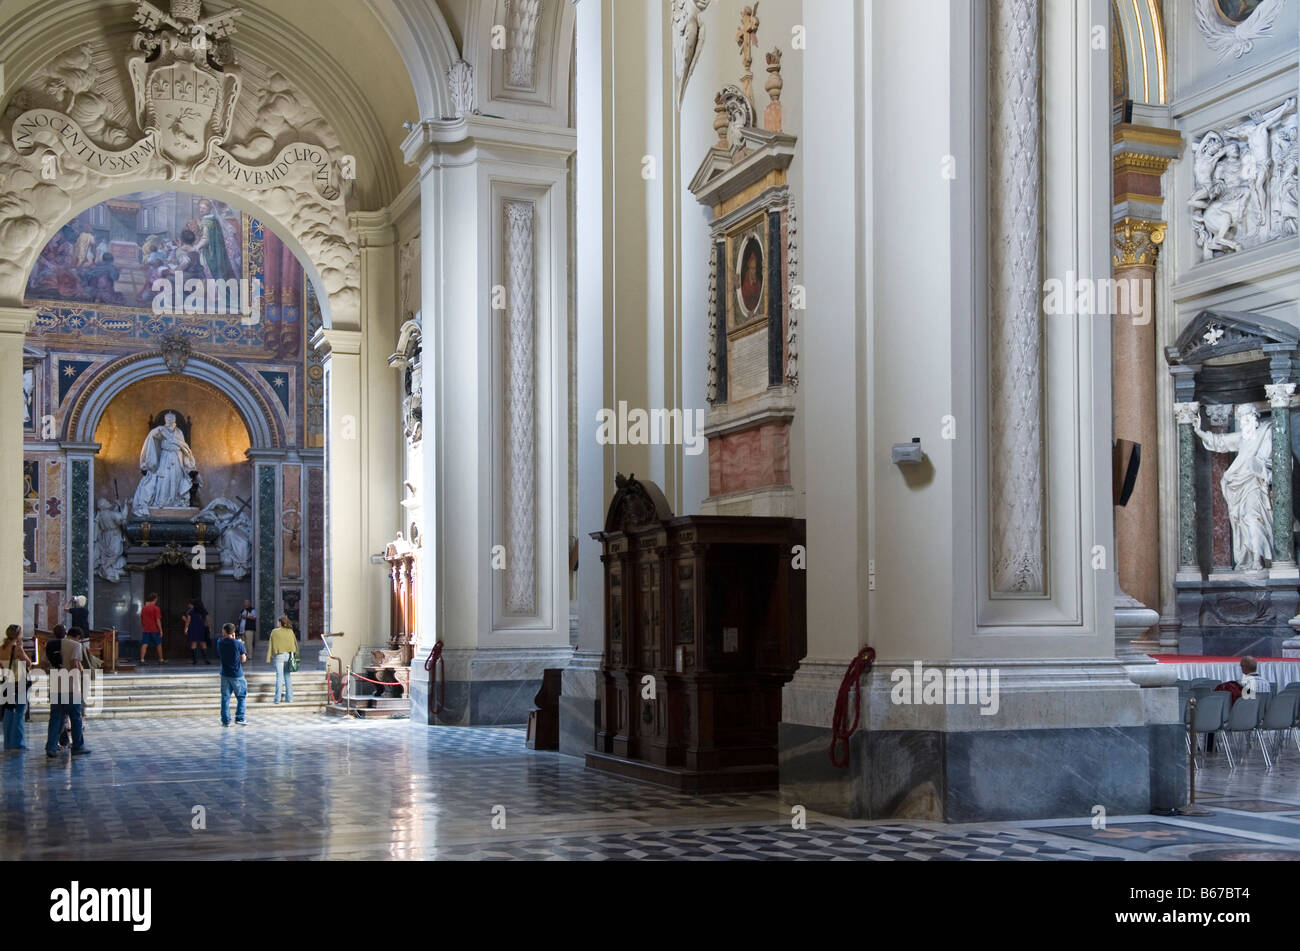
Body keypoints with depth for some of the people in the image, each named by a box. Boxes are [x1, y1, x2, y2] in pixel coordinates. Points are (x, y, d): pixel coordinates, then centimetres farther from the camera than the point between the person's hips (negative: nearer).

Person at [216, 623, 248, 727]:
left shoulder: (220, 643, -2)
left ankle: (225, 720, 8)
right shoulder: (238, 644, -11)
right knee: (241, 697, 12)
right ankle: (239, 718, 8)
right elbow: (243, 659, -7)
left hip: (225, 674, 3)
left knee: (225, 698, 9)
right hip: (237, 675, -3)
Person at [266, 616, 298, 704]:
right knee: (287, 677, 9)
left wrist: (268, 658, 2)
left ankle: (277, 698, -5)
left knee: (279, 677, -3)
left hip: (279, 656, -3)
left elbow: (271, 645, -2)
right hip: (289, 656, 3)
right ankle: (289, 698, 10)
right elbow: (295, 643, 9)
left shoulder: (275, 632, -5)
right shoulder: (290, 631, 4)